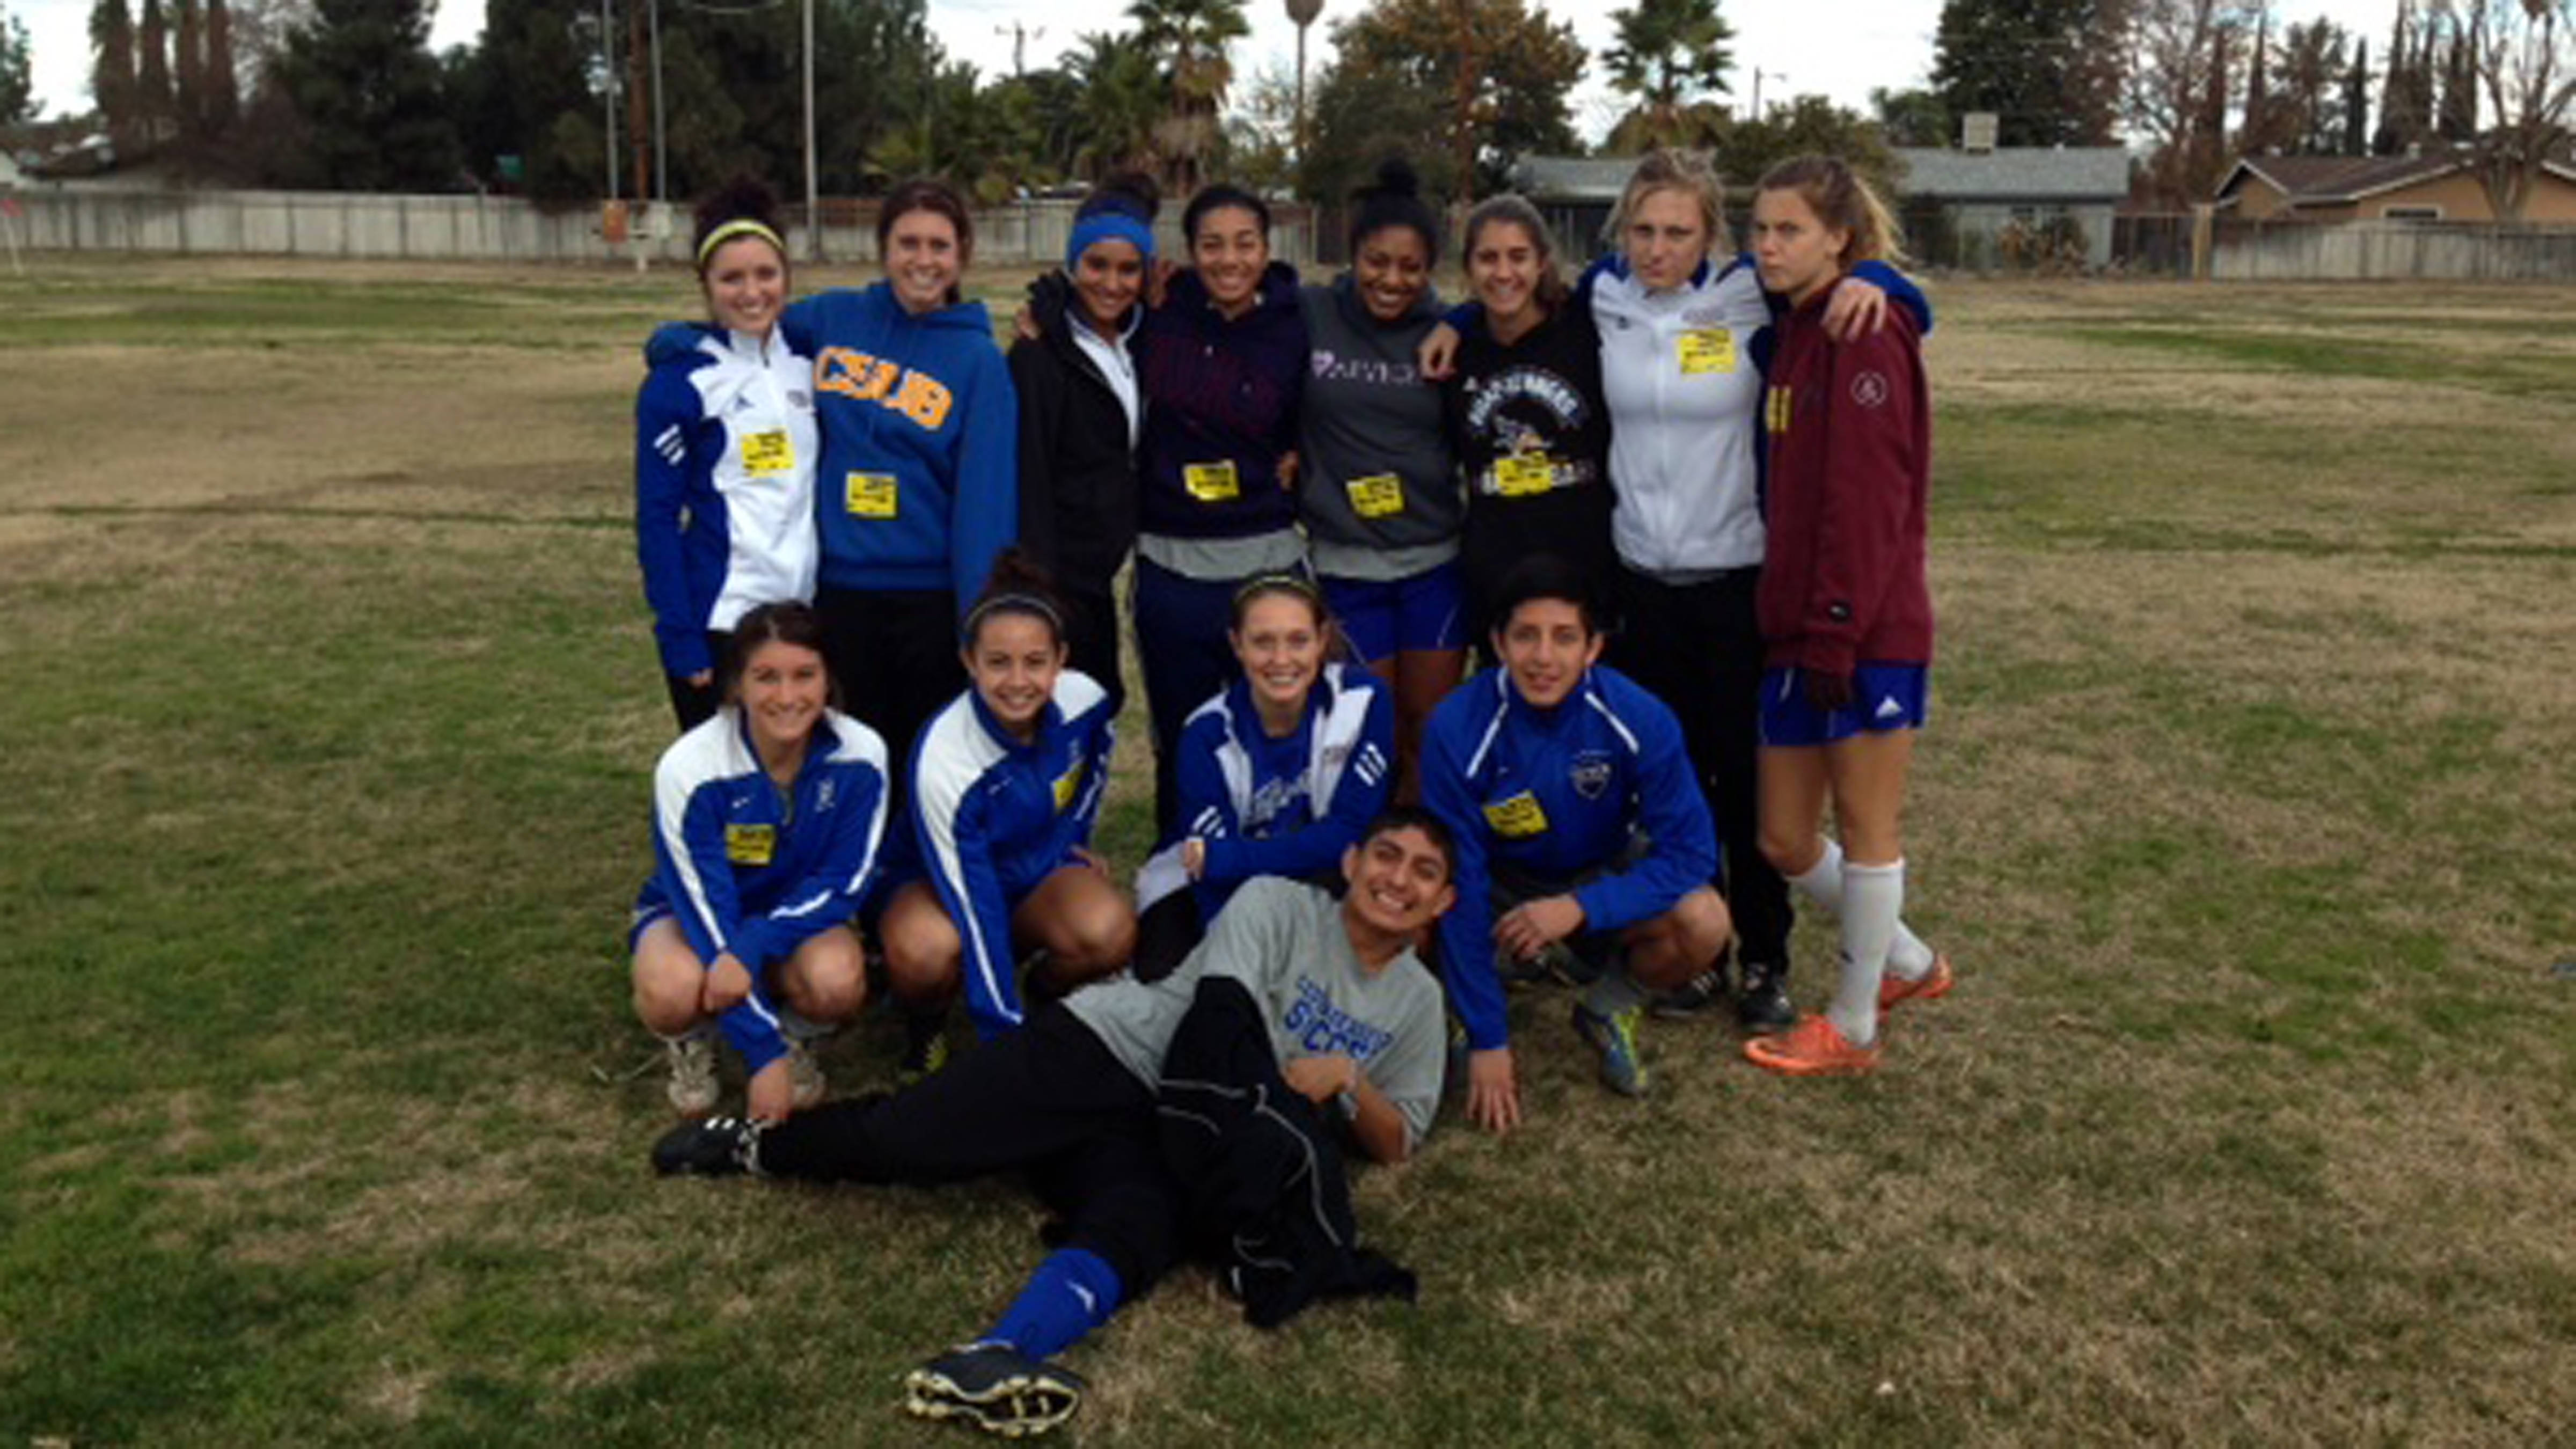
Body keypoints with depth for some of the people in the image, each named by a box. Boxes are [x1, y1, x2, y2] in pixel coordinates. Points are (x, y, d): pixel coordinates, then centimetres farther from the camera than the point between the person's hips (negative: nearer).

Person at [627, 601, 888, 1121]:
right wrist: (764, 1055, -28)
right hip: (690, 911, -1)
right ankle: (690, 1041, 3)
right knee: (672, 991, -35)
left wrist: (752, 949, -33)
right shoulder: (689, 768, -28)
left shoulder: (860, 755, -23)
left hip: (798, 915, 1)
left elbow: (843, 884, -15)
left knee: (837, 981, -33)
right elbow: (703, 904, -25)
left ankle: (796, 1035, 5)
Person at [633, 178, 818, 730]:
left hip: (805, 614, 5)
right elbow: (657, 518, -7)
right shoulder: (679, 382, -5)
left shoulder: (808, 362, 9)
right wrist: (680, 640, -13)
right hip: (719, 622, -4)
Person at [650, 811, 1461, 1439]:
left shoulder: (1416, 1000, 17)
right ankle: (757, 1145, 7)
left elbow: (1395, 1145, 14)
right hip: (1104, 1048, -2)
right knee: (901, 1141, -19)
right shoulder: (1278, 905, 4)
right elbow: (1220, 1021, -6)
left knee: (1134, 1232, -34)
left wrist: (1346, 1078, -4)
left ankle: (1003, 1358, -59)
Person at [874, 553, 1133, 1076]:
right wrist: (1007, 1032, -27)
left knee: (1111, 933, -30)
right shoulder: (942, 760, -31)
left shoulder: (1085, 699, -19)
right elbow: (972, 906, -28)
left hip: (1042, 869, 3)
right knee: (925, 952, -38)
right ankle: (924, 1026, -2)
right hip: (941, 882, -3)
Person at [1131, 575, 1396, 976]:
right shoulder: (1207, 735, -21)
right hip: (1206, 889, 0)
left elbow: (1352, 832, -21)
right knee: (1167, 974, -27)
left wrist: (1222, 857, -27)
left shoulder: (1363, 700, -20)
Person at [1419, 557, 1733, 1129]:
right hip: (1504, 887, 0)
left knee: (1703, 924, -28)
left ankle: (1609, 1009, 3)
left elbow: (1691, 851, -21)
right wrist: (1487, 1040, -23)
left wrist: (1580, 906, -36)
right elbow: (1460, 888, -24)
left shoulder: (1638, 718, -25)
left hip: (1604, 878, 1)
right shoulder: (1457, 729, -28)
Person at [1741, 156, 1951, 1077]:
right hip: (1794, 628, 8)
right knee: (1783, 839, 13)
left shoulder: (1866, 333, -11)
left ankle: (1853, 1027, 20)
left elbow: (1868, 499, -18)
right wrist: (1790, 629, 12)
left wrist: (1835, 634, -20)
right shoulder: (1790, 330, 14)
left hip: (1866, 630, -8)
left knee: (1865, 826, 6)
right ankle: (1906, 961, 36)